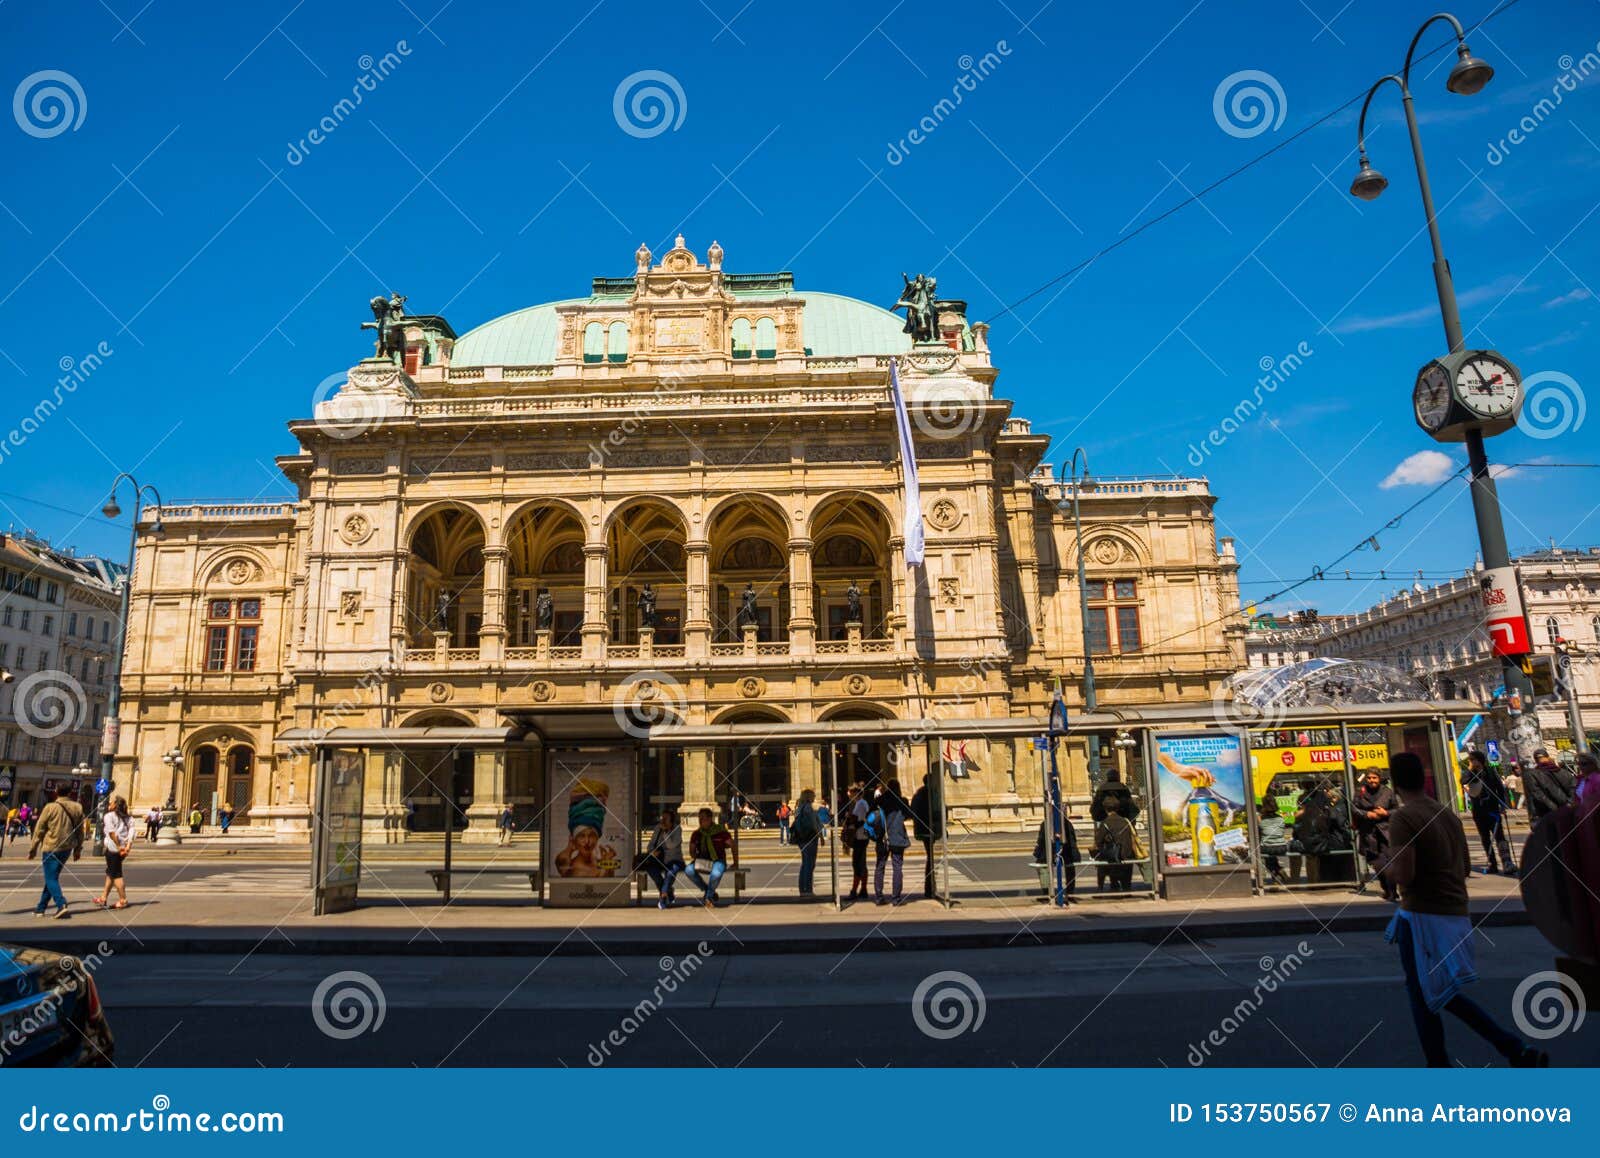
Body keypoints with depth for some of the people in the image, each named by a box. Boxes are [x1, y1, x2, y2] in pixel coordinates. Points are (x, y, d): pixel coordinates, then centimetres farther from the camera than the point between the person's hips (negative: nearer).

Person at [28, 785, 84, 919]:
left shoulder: (50, 807, -12)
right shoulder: (78, 807, 3)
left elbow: (39, 829, -6)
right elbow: (80, 830, 9)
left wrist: (33, 849, 3)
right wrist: (78, 849, 17)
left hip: (52, 848, -5)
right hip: (67, 848, 5)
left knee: (51, 878, -1)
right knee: (52, 877, 18)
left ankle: (61, 905, -18)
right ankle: (41, 907, 24)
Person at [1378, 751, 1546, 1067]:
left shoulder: (1403, 818, -16)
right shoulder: (1450, 814, 9)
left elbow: (1403, 875, -21)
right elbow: (1466, 868, 18)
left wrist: (1385, 862, -2)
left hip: (1424, 917, -8)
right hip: (1455, 915, 8)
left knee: (1423, 1000, 6)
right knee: (1443, 994, 22)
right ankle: (1519, 1051, 15)